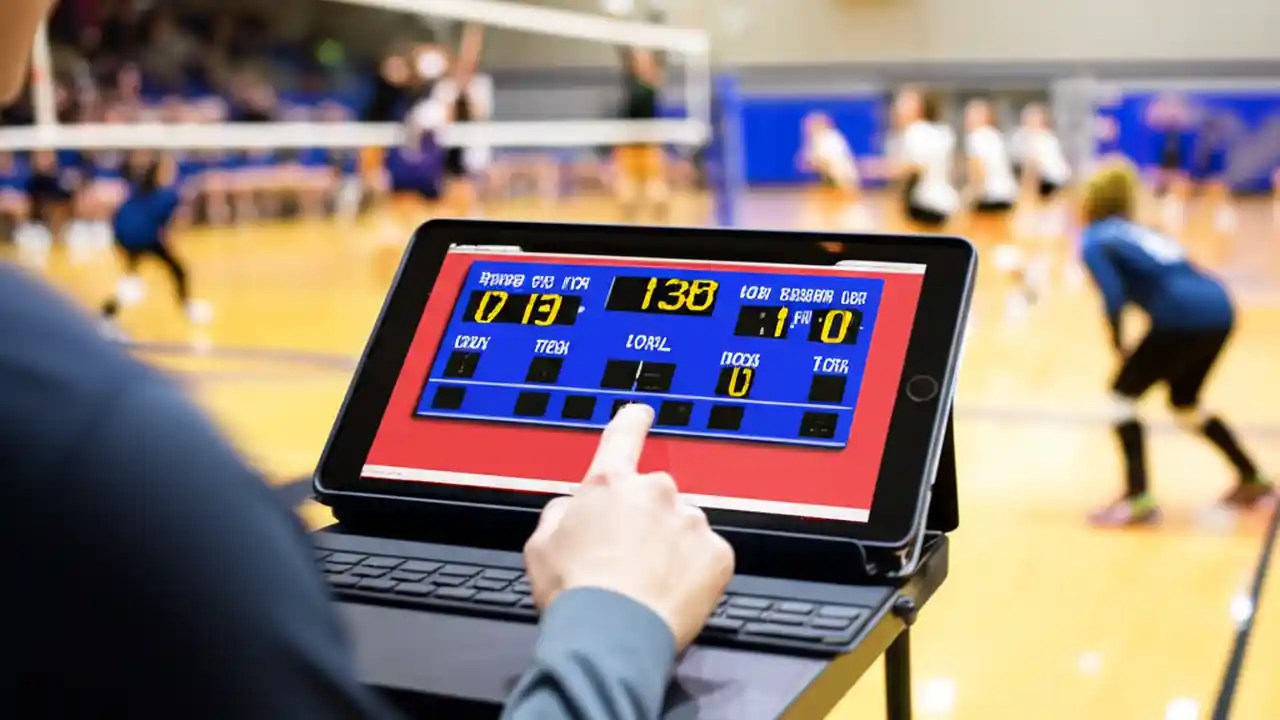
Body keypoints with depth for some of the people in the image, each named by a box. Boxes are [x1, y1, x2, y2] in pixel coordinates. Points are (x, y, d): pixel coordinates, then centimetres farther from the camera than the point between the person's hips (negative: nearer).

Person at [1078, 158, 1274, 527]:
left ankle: (1138, 499, -3)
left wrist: (1118, 346, 2)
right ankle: (1252, 480, 35)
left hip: (1186, 316, -8)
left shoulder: (1094, 240, 3)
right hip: (1218, 308, 8)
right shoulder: (1135, 232, 26)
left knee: (1123, 393, 4)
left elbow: (1113, 297, -11)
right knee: (1184, 403, 26)